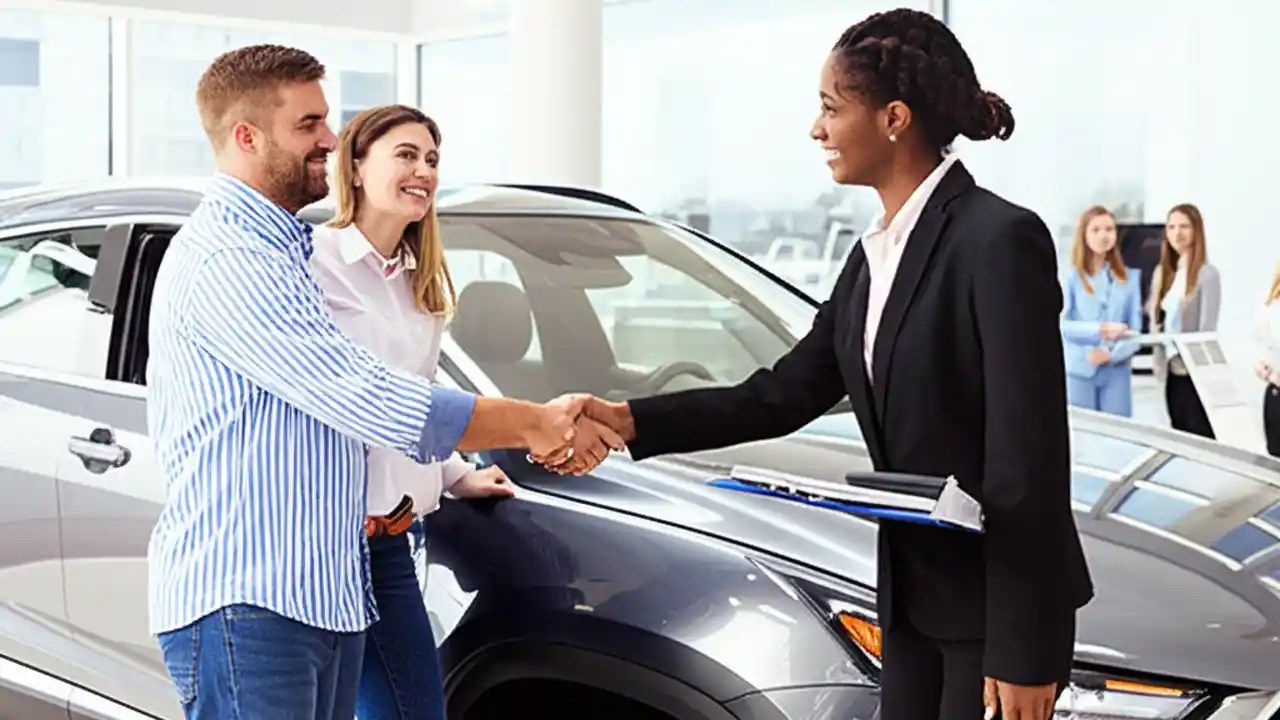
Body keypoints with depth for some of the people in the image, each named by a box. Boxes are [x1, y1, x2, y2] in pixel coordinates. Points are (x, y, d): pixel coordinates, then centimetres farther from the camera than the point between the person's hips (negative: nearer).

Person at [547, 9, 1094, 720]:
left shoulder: (999, 239, -17)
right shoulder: (873, 255, 10)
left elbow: (1028, 457, -20)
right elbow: (784, 395, 9)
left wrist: (1024, 651, -21)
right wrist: (630, 420, -1)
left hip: (998, 604, -8)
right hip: (914, 594, 8)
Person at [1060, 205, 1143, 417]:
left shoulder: (1129, 278, 9)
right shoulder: (1071, 277, 0)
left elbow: (1135, 329, 4)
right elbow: (1063, 325, -8)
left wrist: (1111, 354, -12)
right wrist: (1100, 329, -22)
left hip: (1117, 370, 2)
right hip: (1080, 370, -2)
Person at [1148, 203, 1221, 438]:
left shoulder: (1207, 273, -10)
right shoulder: (1162, 272, 11)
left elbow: (1207, 328, -12)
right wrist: (1158, 361, 7)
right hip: (1172, 370, 7)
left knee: (1200, 437, -3)